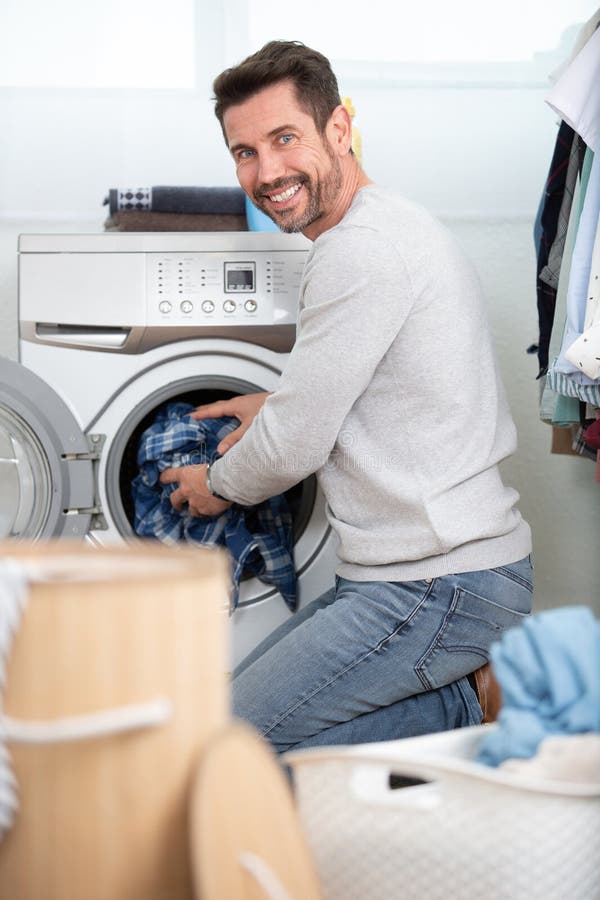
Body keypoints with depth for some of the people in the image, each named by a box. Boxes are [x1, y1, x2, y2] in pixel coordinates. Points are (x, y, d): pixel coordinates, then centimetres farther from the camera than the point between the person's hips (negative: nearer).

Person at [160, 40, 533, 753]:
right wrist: (278, 406, 22)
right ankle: (459, 706, 9)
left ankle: (460, 716, -3)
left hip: (444, 587, -10)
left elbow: (294, 447, -15)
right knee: (244, 689, 16)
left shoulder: (363, 248, -19)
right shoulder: (389, 227, 14)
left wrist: (217, 484, 5)